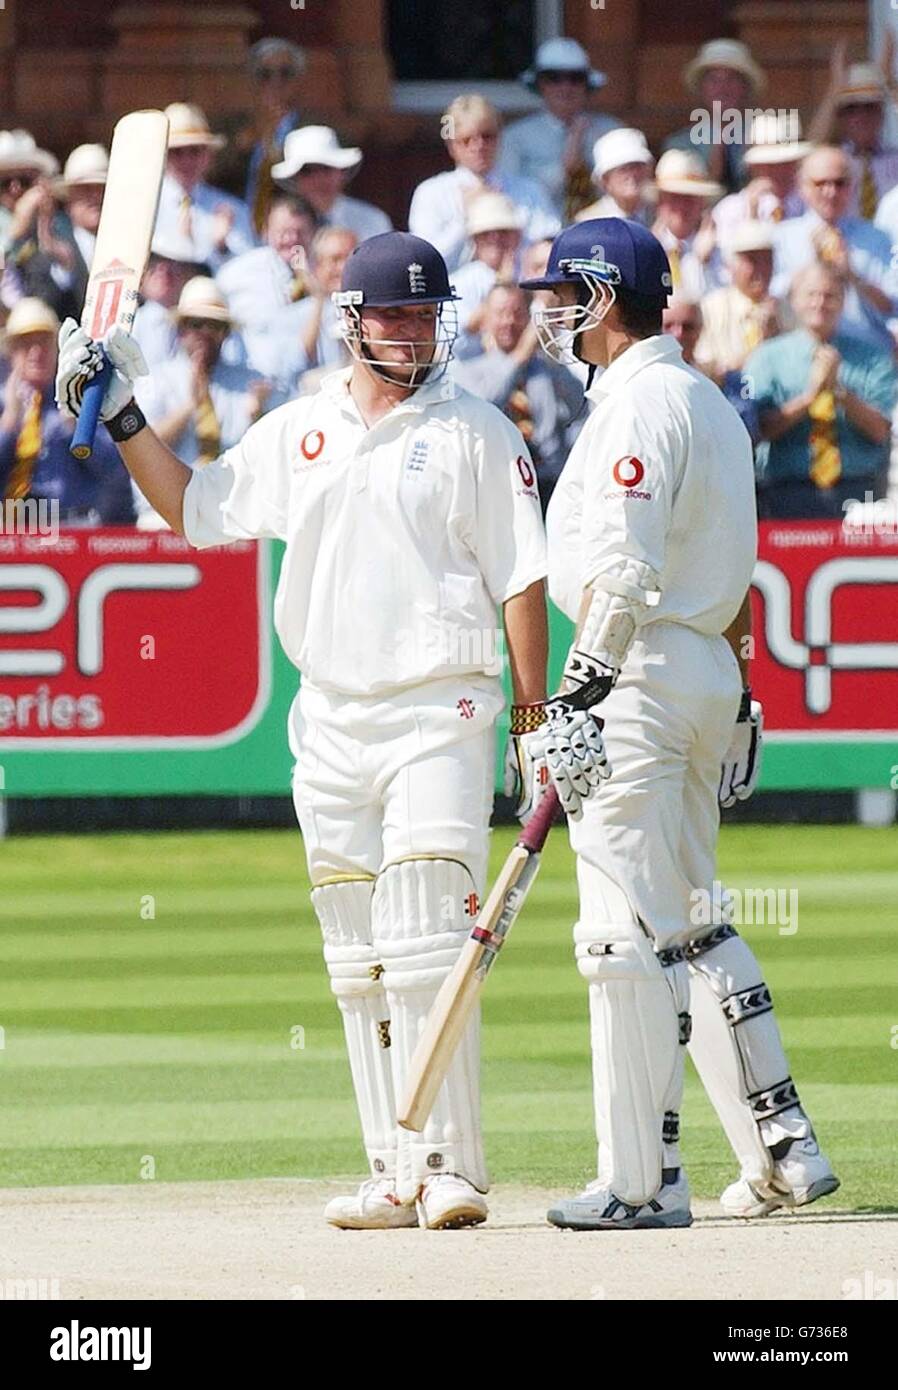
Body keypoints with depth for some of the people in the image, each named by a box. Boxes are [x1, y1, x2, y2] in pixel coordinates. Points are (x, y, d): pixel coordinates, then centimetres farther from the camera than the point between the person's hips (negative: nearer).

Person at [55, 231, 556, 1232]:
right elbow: (192, 507, 21)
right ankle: (397, 1176, 9)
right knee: (358, 967, 5)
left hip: (439, 714, -5)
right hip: (329, 725, 5)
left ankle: (449, 1166, -13)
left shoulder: (475, 433, -1)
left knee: (424, 953, -14)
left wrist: (533, 720, -7)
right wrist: (121, 417, 11)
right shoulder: (298, 434, 12)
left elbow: (521, 579, -2)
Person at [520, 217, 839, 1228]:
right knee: (692, 924, 16)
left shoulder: (639, 402, -12)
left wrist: (579, 690, -20)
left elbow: (626, 571, -20)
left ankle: (641, 1181, -10)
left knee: (626, 932, -9)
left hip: (644, 674, -10)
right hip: (711, 672, 10)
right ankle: (783, 1154, 14)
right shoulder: (711, 402, 19)